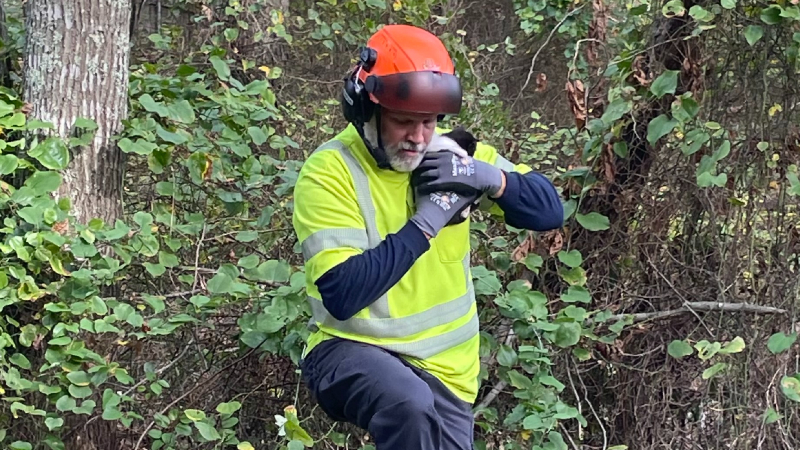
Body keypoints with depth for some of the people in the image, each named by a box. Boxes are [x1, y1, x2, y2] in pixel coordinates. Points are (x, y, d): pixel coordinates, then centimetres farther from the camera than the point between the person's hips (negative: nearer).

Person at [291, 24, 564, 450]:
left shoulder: (452, 152, 0)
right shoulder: (329, 173, -17)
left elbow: (549, 211, 1)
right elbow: (342, 295, -26)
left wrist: (491, 177, -18)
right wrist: (424, 224, -25)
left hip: (444, 366, 6)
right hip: (353, 349, -6)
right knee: (411, 405, -35)